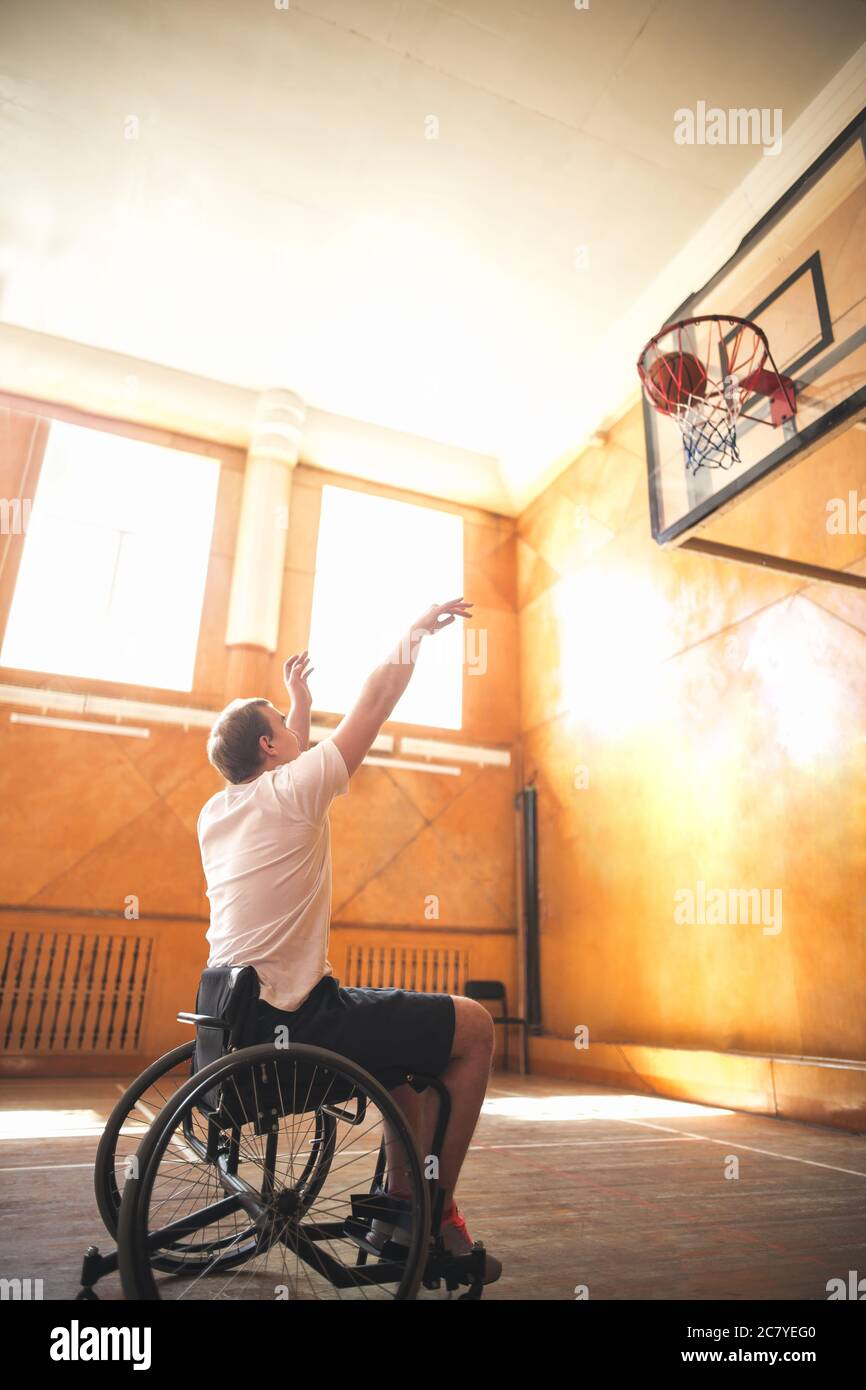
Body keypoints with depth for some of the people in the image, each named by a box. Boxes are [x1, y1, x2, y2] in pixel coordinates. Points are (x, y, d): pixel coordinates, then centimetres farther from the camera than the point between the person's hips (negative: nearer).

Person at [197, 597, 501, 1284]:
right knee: (473, 1025, 1)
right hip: (294, 1022, -9)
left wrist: (300, 703, 34)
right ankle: (435, 1219, 10)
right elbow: (374, 705, -6)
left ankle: (399, 1201, 30)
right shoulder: (290, 791, -13)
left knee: (411, 1022, 25)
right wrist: (416, 633, 7)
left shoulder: (216, 810, 9)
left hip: (238, 1013, 9)